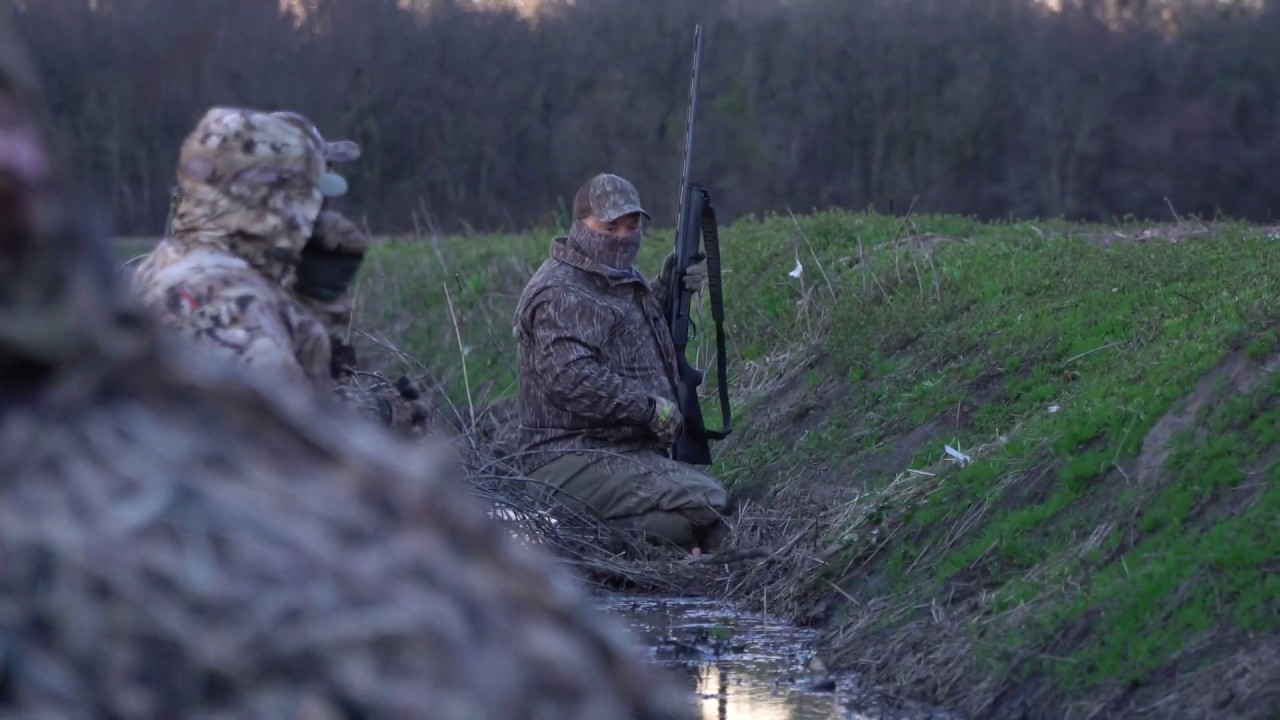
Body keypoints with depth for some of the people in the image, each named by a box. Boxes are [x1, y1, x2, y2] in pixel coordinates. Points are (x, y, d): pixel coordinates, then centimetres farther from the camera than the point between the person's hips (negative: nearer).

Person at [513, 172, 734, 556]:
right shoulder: (562, 292, -13)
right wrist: (652, 408, -19)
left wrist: (667, 289, 17)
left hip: (630, 450, 10)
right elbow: (571, 380, -24)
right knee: (707, 505, -25)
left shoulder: (623, 280, 18)